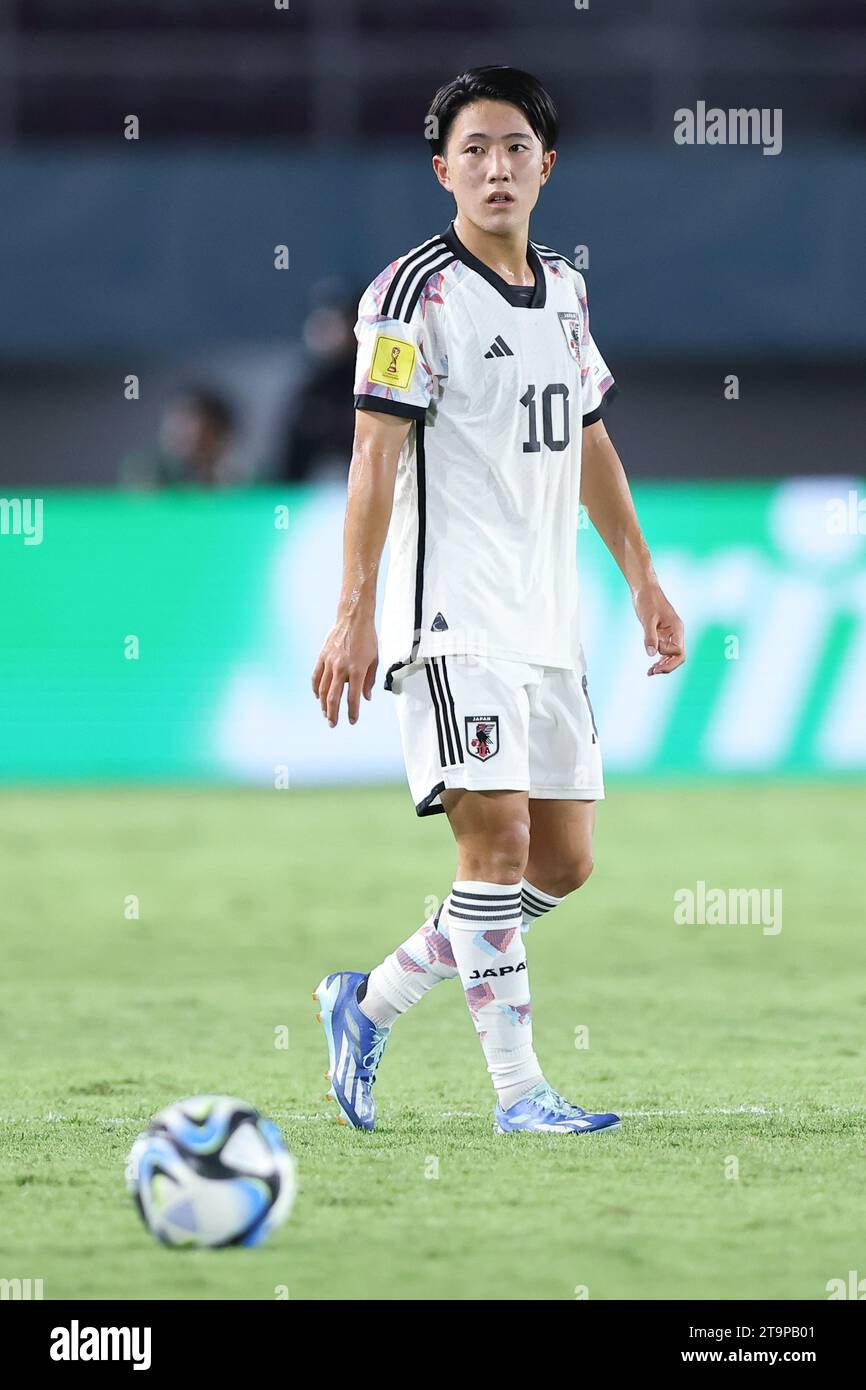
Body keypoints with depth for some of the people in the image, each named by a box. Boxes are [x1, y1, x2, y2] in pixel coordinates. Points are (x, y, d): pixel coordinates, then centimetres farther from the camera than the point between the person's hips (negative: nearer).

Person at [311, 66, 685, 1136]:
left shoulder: (564, 290, 14)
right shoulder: (415, 292, -9)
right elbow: (376, 453, -13)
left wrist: (643, 580, 23)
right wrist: (354, 614, -18)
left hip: (549, 624, 8)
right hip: (453, 622, -8)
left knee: (562, 861, 7)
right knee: (497, 837, -14)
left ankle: (372, 1002, 21)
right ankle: (517, 1089, -9)